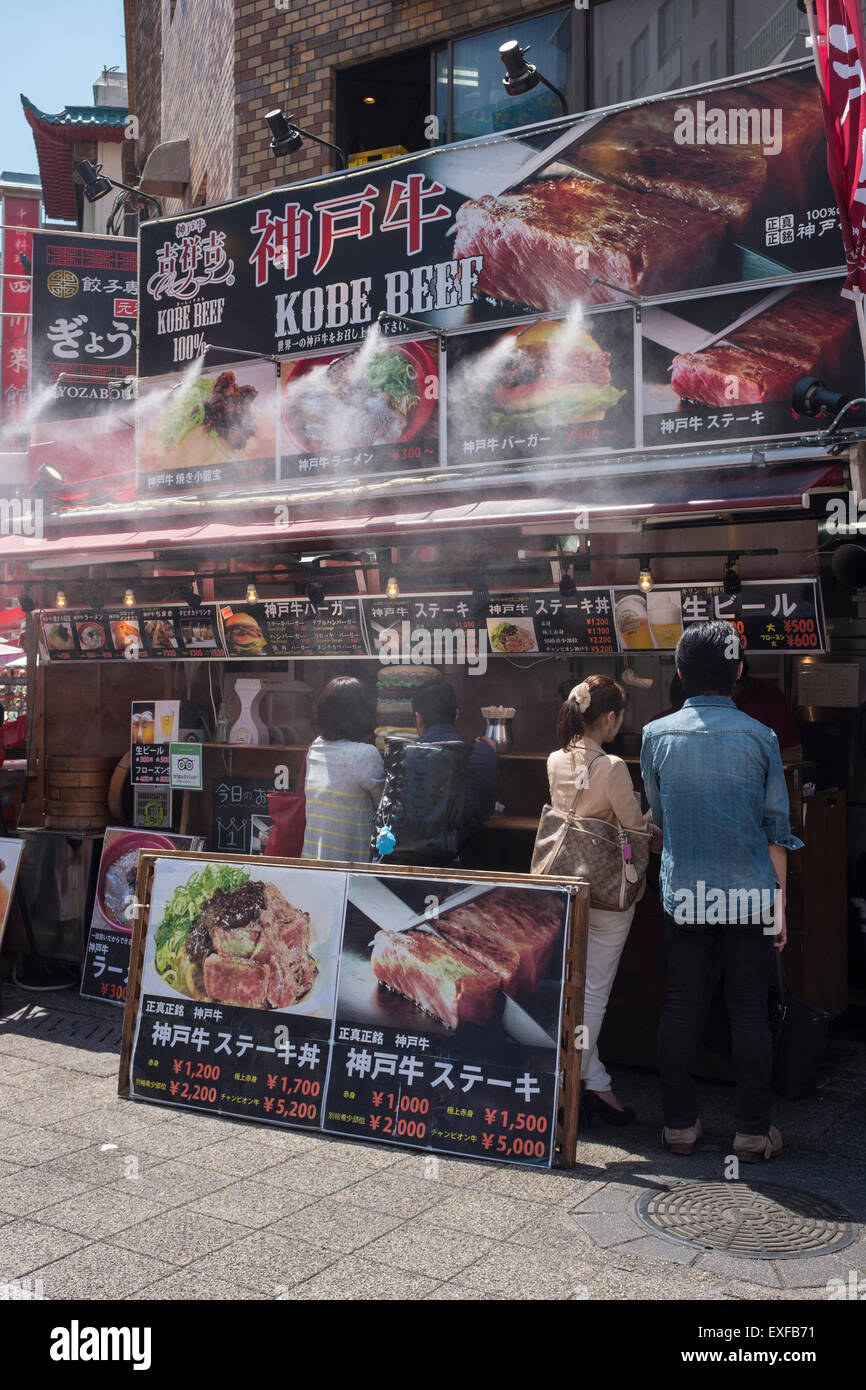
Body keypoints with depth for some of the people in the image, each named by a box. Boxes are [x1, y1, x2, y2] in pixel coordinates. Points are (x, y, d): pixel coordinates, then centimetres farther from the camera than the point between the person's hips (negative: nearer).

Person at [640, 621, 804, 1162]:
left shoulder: (657, 735, -1)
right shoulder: (759, 737, -5)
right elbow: (776, 828, -1)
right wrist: (780, 903, 7)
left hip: (683, 893, 1)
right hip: (751, 894, -1)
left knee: (681, 1006, 9)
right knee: (750, 1010, 7)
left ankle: (680, 1125, 17)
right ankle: (754, 1131, 14)